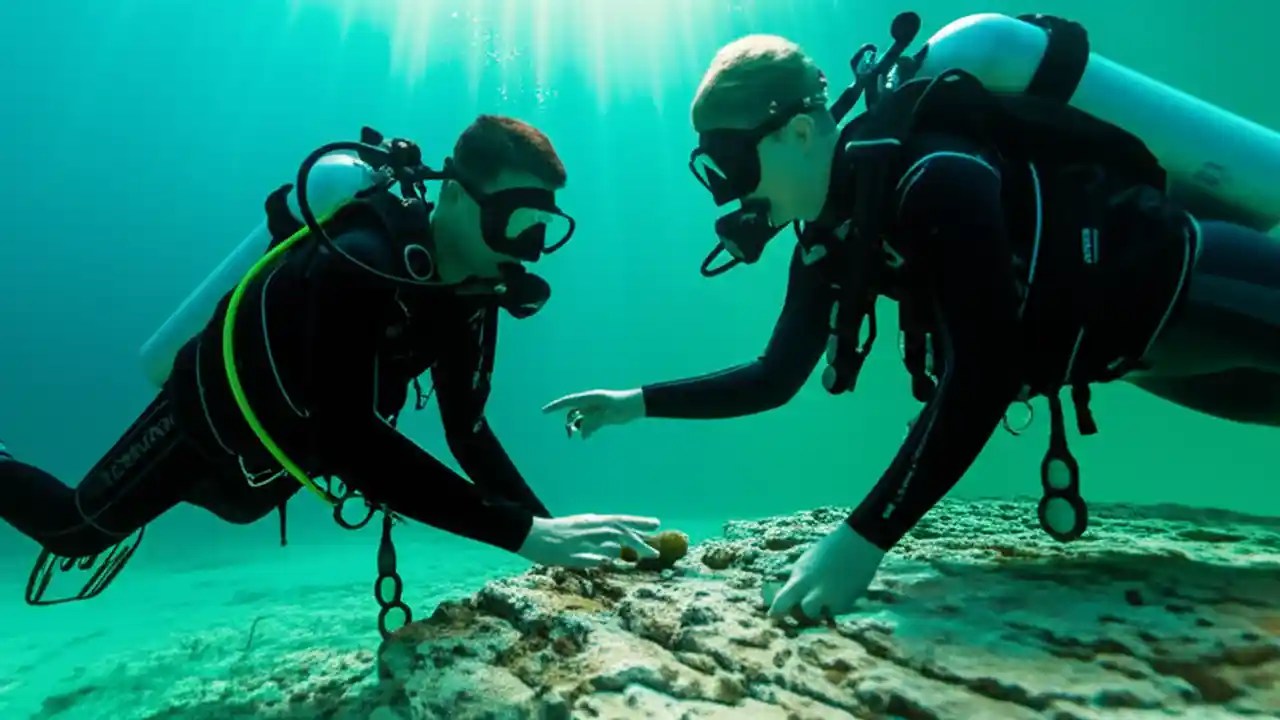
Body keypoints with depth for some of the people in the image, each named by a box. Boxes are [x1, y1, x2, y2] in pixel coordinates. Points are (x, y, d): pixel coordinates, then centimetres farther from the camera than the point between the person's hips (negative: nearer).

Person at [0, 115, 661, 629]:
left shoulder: (474, 294, -16)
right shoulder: (362, 263, -39)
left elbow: (468, 432, -12)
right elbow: (348, 438, -49)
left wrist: (550, 527, -24)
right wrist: (521, 532, -53)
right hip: (212, 413, -6)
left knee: (233, 510, 33)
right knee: (77, 530, 16)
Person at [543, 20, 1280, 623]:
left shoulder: (933, 175, -35)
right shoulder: (829, 239, -9)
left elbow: (981, 372, -42)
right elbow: (776, 377, -3)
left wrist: (864, 537, -44)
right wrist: (640, 402, -7)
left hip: (1185, 274, -7)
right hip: (1130, 333, 7)